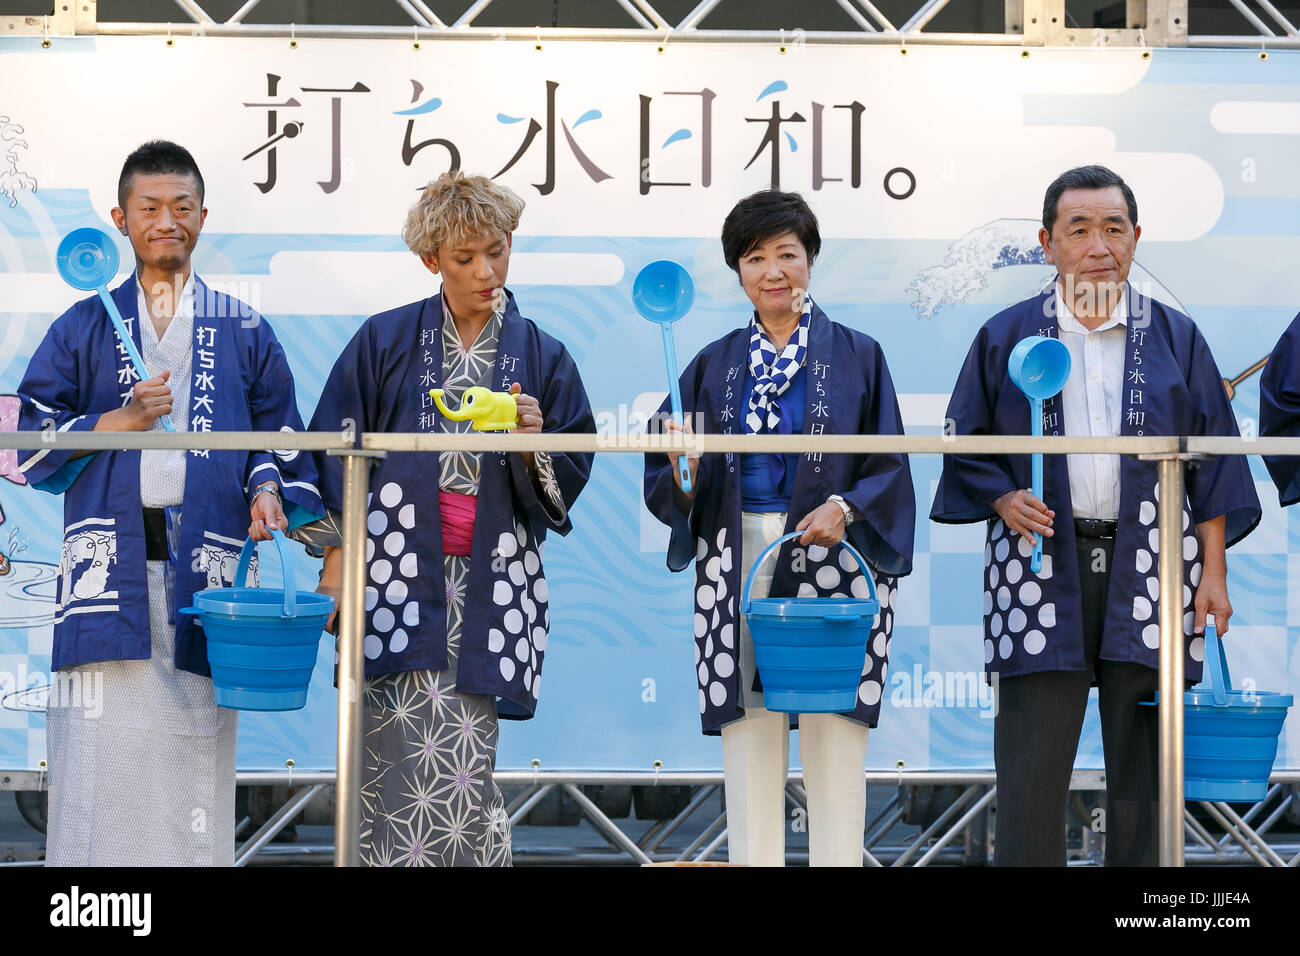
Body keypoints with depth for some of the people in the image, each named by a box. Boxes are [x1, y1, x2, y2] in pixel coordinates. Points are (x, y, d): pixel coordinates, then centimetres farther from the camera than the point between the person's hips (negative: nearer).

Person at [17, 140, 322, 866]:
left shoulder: (245, 334, 15)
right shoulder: (83, 329, 13)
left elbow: (278, 440, 15)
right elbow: (35, 446, 8)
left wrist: (268, 490, -5)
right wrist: (121, 421, -5)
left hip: (204, 570, 1)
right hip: (108, 568, 0)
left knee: (195, 758, -2)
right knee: (100, 758, -6)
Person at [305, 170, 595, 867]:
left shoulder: (543, 358, 11)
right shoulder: (385, 341, 8)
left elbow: (566, 485, 11)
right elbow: (335, 451, 7)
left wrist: (532, 444, -9)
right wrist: (336, 553, -2)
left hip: (488, 585, 1)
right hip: (397, 575, -1)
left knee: (465, 770, -3)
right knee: (404, 763, -8)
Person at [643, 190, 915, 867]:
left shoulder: (857, 357, 7)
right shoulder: (713, 366, 13)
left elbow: (889, 464, 1)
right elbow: (672, 486, 11)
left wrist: (845, 507, -16)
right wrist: (684, 474, -11)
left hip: (832, 561, -2)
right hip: (737, 566, 2)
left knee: (834, 741, -6)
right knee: (748, 741, -1)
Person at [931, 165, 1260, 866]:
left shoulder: (1175, 338, 8)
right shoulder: (1006, 339, 7)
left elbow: (1212, 460, 8)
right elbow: (966, 445, 11)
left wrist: (1212, 571, 0)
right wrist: (1004, 499, -9)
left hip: (1148, 571, 1)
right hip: (1042, 571, -1)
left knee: (1144, 767, 3)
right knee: (1031, 769, -5)